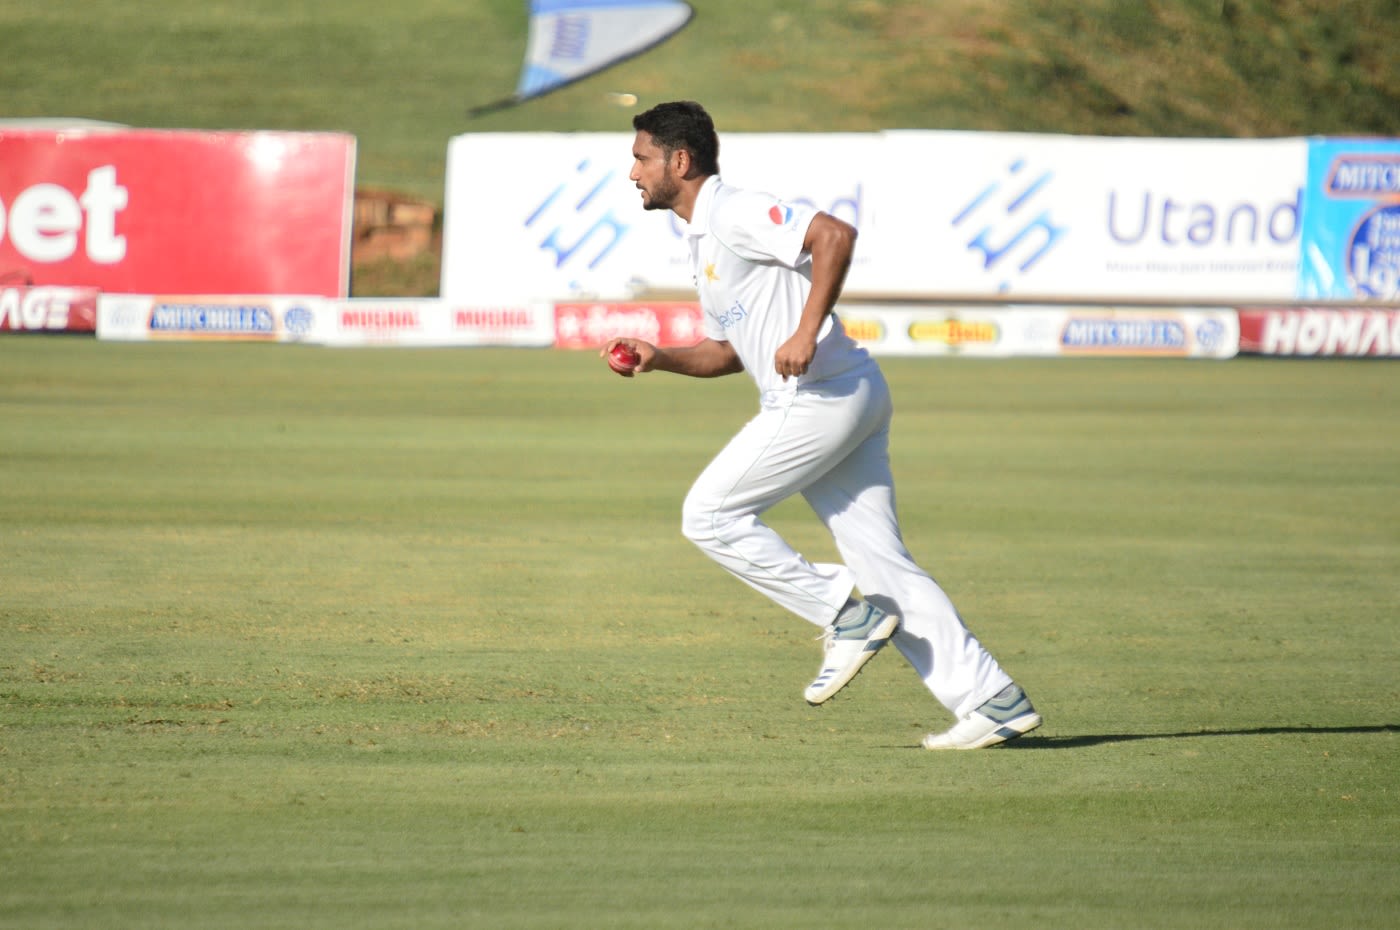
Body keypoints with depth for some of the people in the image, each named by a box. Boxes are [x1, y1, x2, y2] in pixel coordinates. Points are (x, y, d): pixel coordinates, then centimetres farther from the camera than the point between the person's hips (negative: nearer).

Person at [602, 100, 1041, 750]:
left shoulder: (734, 213, -9)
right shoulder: (703, 238, 23)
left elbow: (834, 234, -23)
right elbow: (728, 352, 29)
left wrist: (806, 333, -25)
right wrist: (660, 358, 14)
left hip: (822, 398, -10)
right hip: (848, 403, 10)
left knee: (709, 514, -4)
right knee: (880, 562, 5)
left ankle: (845, 614, -3)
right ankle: (992, 701, 1)